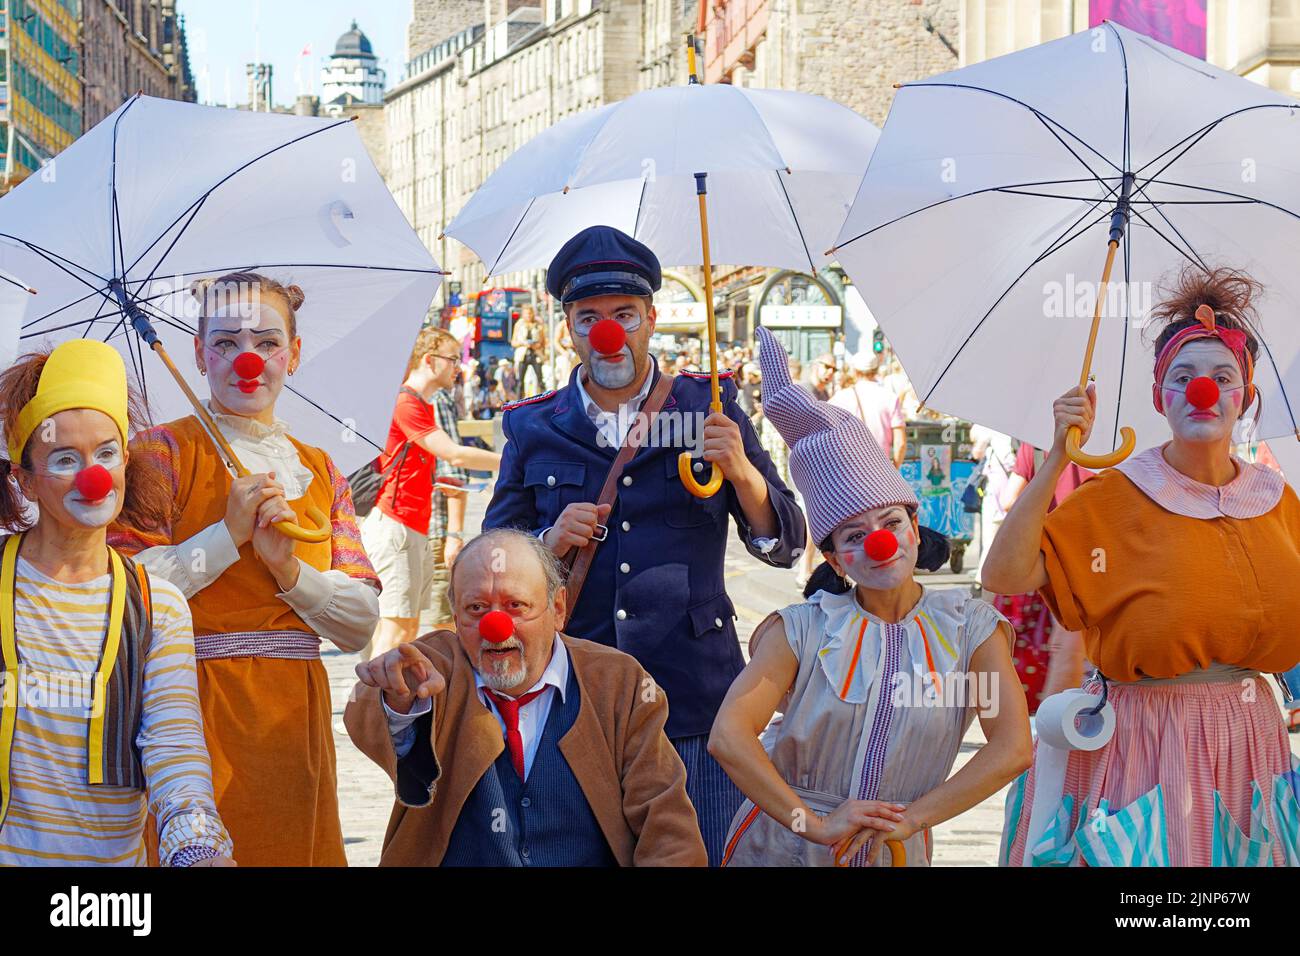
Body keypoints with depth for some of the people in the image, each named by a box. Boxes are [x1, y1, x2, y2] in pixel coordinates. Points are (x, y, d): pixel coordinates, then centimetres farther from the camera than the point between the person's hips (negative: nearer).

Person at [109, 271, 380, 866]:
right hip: (197, 708, -4)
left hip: (294, 721, 4)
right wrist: (228, 535, -14)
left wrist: (288, 567, -10)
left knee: (293, 849, 6)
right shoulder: (161, 452, 0)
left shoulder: (321, 474, 13)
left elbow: (361, 627, 5)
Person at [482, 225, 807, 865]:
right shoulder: (534, 429, 10)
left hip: (694, 691, -1)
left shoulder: (707, 409, 8)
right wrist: (550, 542, -8)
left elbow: (784, 547, 6)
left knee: (707, 857, -2)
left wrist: (741, 471, -12)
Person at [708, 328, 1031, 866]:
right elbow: (728, 737, -17)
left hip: (894, 852, 1)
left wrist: (907, 820, -20)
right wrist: (814, 824, -25)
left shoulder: (971, 629, -2)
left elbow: (1012, 748, -13)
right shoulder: (802, 630, -5)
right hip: (781, 847, -1)